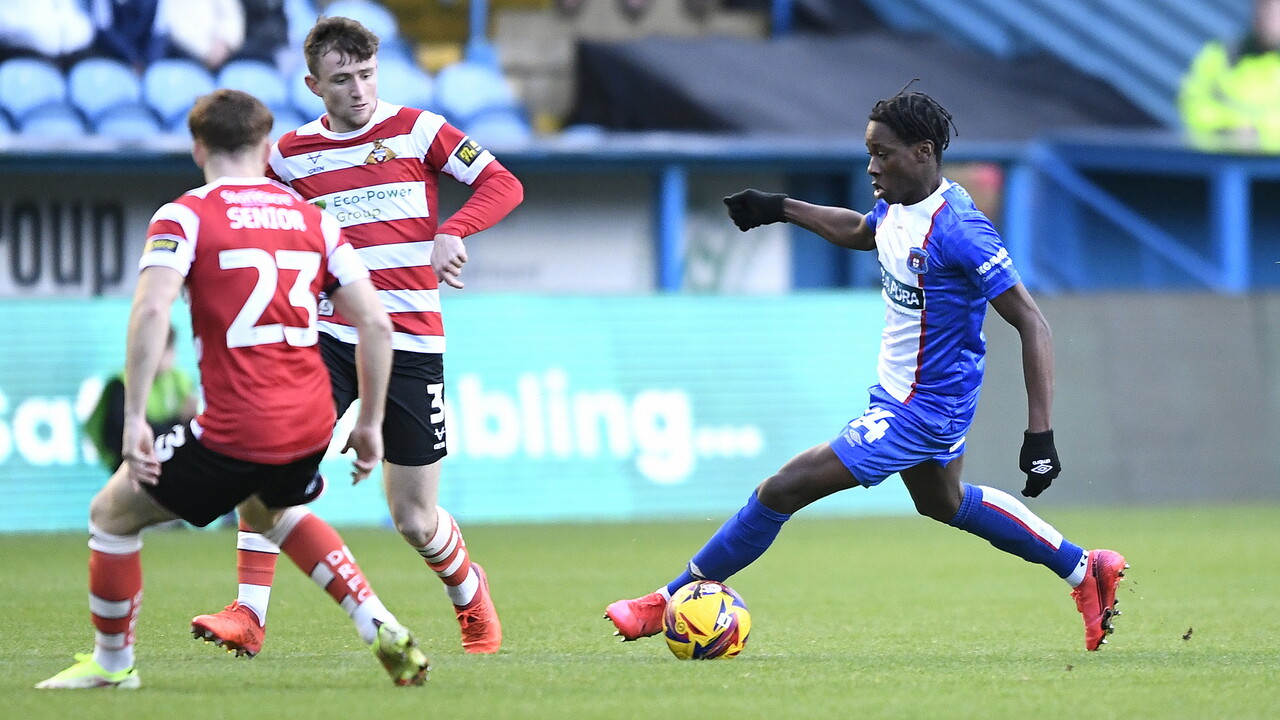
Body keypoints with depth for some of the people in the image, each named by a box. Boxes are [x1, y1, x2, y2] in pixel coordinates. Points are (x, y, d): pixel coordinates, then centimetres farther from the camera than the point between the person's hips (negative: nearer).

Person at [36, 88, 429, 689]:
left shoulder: (184, 216, -2)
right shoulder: (314, 219, 12)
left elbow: (151, 311, -18)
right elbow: (375, 323, 9)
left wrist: (134, 420, -17)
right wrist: (370, 424, 17)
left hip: (234, 431, -6)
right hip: (310, 427, 6)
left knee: (112, 513, 16)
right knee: (269, 510, 37)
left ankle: (111, 663, 28)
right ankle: (383, 632, 23)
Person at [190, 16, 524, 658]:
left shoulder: (416, 130, 0)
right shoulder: (289, 154, 6)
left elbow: (503, 186, -1)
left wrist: (451, 232, -17)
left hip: (409, 344, -2)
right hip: (328, 335, 2)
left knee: (415, 520, 4)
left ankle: (469, 591, 36)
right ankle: (249, 615, -19)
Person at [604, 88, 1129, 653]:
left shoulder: (957, 230, -28)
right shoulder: (899, 207, -1)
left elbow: (1032, 325, -27)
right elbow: (859, 231, 27)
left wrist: (1040, 433, -31)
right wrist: (782, 209, 23)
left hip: (917, 412, -10)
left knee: (781, 490, -11)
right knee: (946, 504, 33)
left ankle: (667, 603, -1)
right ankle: (1086, 571, 44)